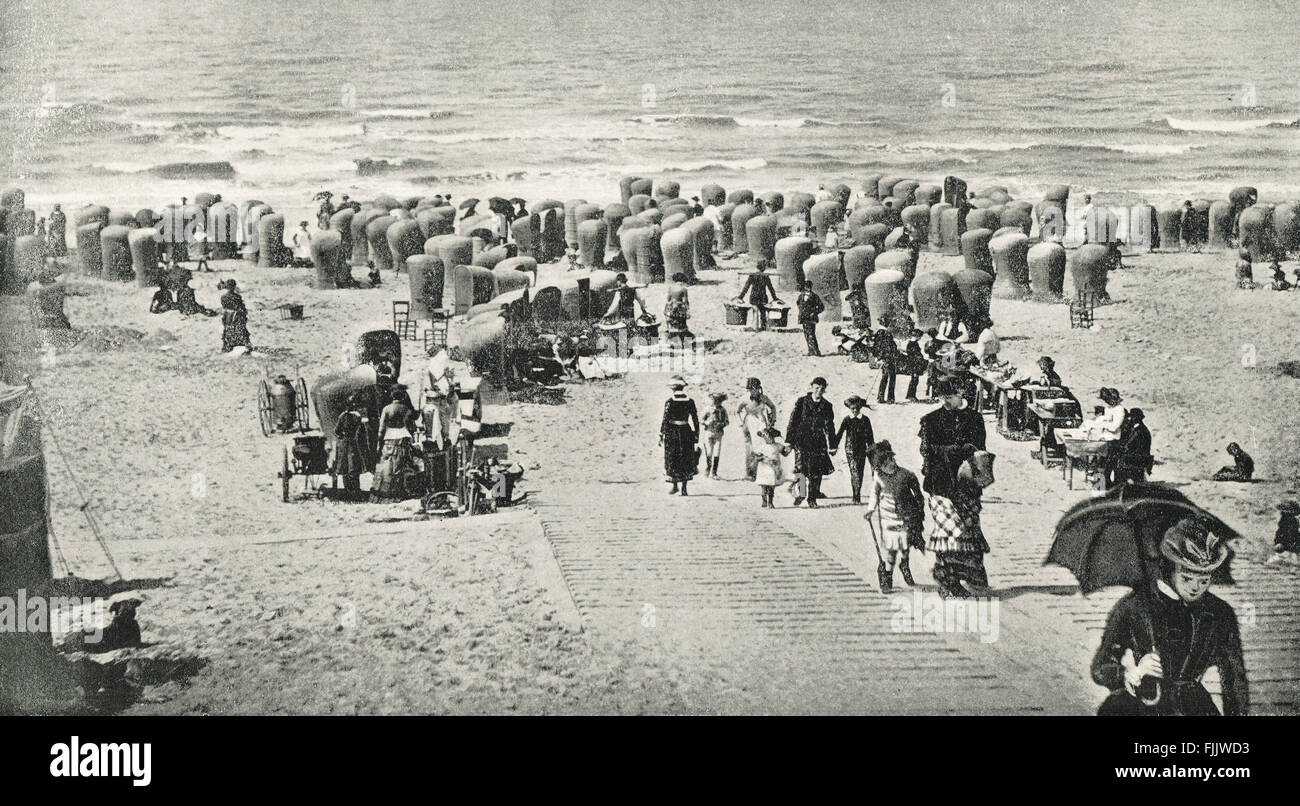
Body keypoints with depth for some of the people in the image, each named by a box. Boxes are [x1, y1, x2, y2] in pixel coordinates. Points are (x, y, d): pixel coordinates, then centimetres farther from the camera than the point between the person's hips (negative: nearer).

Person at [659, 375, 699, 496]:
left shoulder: (669, 402, -9)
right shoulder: (690, 401, 0)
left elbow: (665, 419, -10)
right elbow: (695, 420, 2)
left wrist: (661, 435, -4)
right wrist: (696, 435, 10)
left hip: (672, 432, -3)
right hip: (686, 431, 3)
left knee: (672, 460, 11)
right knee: (686, 461, 10)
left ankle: (675, 485, 11)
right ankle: (684, 488, 8)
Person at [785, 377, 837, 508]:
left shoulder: (827, 406, 8)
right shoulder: (801, 402, 1)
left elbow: (829, 427, 15)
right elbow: (792, 422, 2)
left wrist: (832, 446, 12)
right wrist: (788, 441, -3)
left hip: (818, 442, 2)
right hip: (801, 440, -2)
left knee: (816, 472, -3)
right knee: (801, 468, -14)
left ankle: (812, 499, 7)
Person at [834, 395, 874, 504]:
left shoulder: (865, 419, 4)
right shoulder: (847, 419, -1)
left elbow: (870, 435, 11)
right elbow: (839, 434, 1)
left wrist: (871, 446, 5)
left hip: (862, 449, 2)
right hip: (850, 449, -2)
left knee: (860, 473, 5)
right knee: (854, 471, -14)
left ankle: (857, 496, 16)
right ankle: (856, 496, -15)